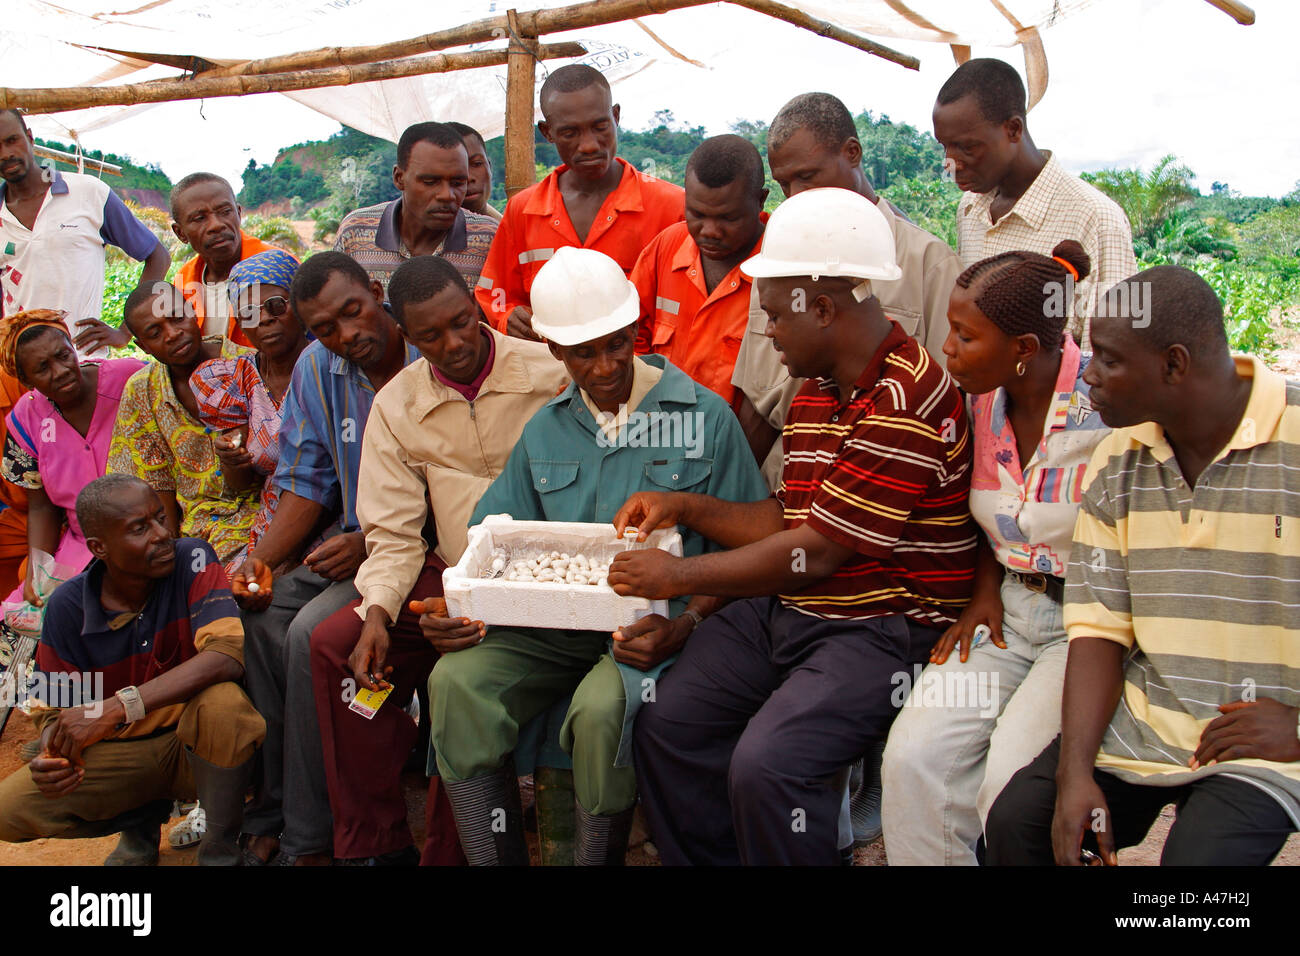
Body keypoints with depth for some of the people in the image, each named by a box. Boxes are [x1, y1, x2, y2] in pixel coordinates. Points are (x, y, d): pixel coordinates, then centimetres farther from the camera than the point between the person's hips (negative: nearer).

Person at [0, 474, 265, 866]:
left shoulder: (192, 560, -17)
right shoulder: (67, 606, -8)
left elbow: (228, 653, -32)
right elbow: (55, 709, 0)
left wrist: (116, 707, -37)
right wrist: (53, 754, -26)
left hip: (197, 744, -3)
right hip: (121, 753, 3)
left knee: (222, 702, -36)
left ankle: (221, 846, -11)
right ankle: (144, 817, 12)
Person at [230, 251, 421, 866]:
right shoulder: (317, 370, 5)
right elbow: (305, 482, 10)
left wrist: (371, 545, -21)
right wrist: (262, 557, -5)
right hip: (348, 534, 7)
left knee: (311, 633, -24)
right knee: (255, 612, -13)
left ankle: (307, 838, -10)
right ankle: (266, 814, 0)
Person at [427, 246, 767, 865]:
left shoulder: (704, 416, 0)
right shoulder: (544, 429, 15)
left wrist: (683, 627, -18)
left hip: (655, 620, -4)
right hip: (557, 622, 4)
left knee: (601, 709, -34)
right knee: (457, 680, -22)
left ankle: (598, 858, -7)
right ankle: (494, 859, -9)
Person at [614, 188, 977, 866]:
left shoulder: (905, 403, -20)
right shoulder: (816, 390, 13)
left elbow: (816, 554, -21)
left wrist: (682, 575, -12)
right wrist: (685, 507, 9)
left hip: (884, 626, -9)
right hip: (786, 610, 9)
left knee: (764, 765, -26)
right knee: (666, 721, -3)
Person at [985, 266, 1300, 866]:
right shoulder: (1116, 463, 5)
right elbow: (1098, 630, 0)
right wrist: (1075, 771, -11)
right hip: (1140, 721, 4)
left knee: (1198, 854, -26)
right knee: (1016, 822, -13)